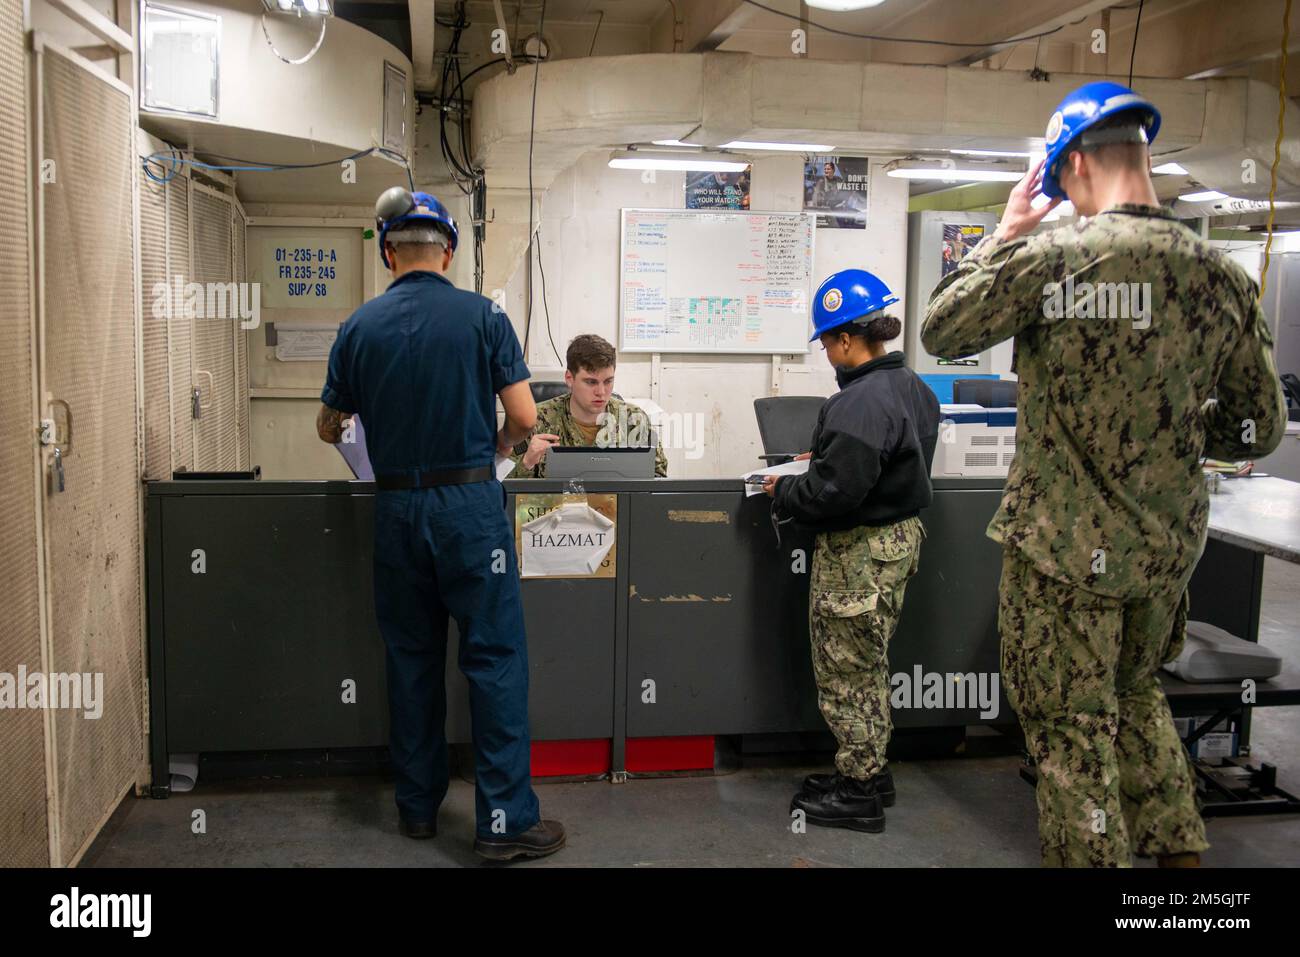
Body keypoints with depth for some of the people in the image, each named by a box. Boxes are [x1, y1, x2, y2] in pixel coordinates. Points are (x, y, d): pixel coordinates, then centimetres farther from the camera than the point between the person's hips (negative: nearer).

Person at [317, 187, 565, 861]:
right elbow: (524, 417, -7)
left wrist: (346, 433, 33)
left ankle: (418, 806, 25)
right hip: (469, 503, -3)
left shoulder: (360, 327, 2)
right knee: (495, 657, 2)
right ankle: (506, 820, 3)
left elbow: (329, 428, 10)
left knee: (412, 658, 14)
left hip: (397, 507, 3)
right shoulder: (482, 317, -6)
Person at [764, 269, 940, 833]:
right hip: (901, 534, 10)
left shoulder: (860, 402, -26)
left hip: (859, 552, -10)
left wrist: (783, 492, -11)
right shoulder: (912, 387, 6)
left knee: (846, 672, 4)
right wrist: (824, 458, 14)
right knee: (869, 668, 21)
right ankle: (870, 772, 33)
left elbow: (835, 492, -28)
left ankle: (858, 792, 17)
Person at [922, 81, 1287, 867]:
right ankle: (1178, 847, 35)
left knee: (1073, 734, 8)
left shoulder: (1049, 259, -17)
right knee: (1139, 694, 28)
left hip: (1064, 547, -5)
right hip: (1168, 545, 6)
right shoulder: (1222, 275, -2)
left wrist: (1004, 234, 6)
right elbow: (1258, 431, 4)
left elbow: (940, 332, -1)